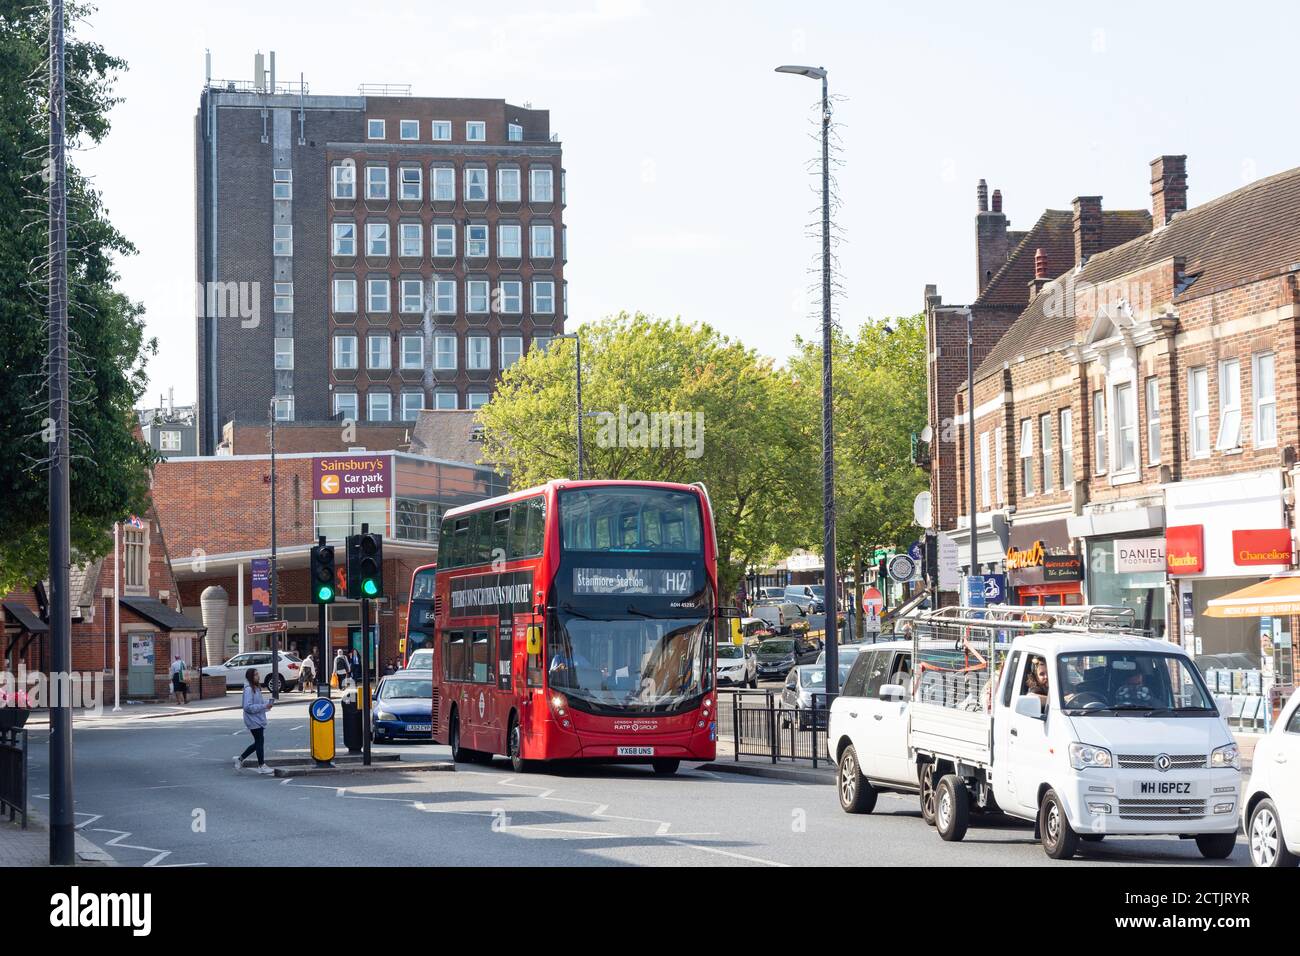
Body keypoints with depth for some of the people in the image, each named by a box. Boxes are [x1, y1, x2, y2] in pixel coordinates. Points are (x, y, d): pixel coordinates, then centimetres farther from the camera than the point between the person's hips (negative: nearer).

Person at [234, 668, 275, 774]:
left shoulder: (256, 688, 11)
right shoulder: (248, 689, -18)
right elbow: (248, 707, -23)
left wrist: (267, 702, 1)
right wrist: (264, 706, -22)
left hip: (258, 720, 10)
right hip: (254, 721, -10)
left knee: (258, 742, 14)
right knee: (259, 742, -1)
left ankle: (240, 759, 22)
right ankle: (261, 766, 9)